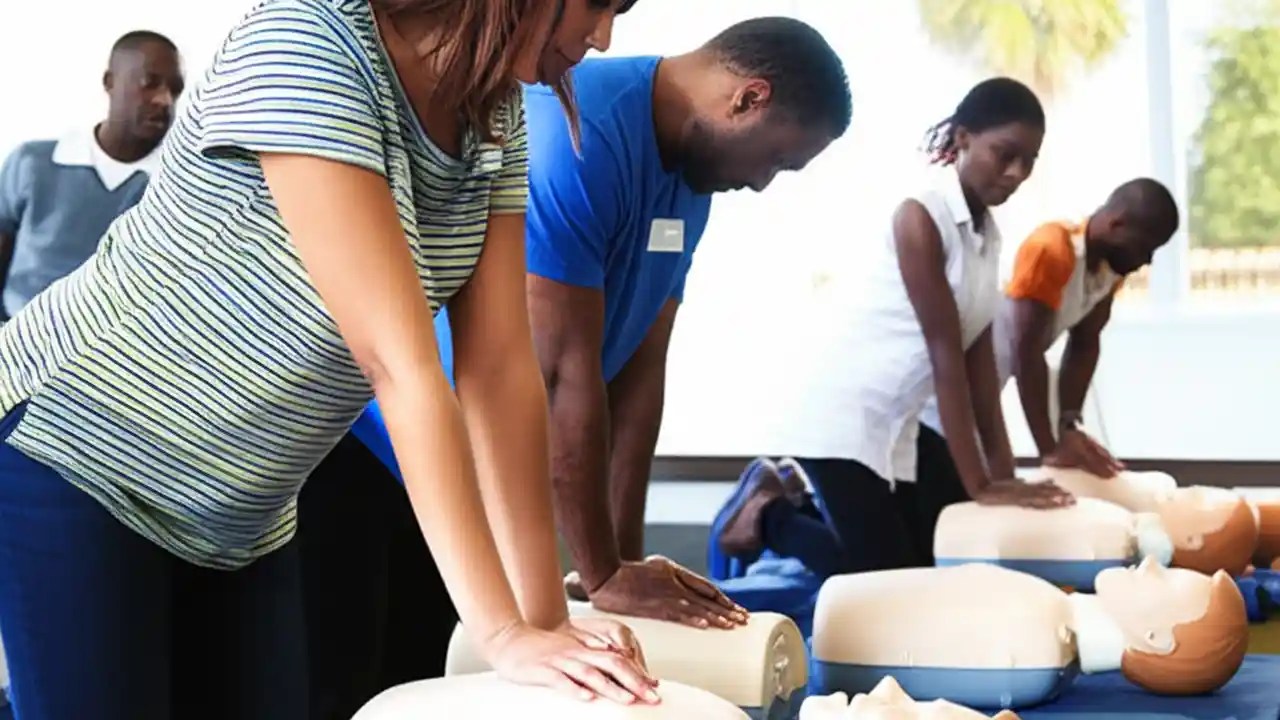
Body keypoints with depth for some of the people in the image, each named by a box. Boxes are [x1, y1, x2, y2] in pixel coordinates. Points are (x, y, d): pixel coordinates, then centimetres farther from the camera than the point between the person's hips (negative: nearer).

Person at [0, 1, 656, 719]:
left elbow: (502, 367, -7)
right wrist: (504, 633, -31)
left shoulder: (496, 110, -4)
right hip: (73, 458, -7)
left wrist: (548, 617, -12)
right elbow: (400, 364, -32)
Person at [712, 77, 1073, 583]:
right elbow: (946, 353, -21)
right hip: (841, 408, -8)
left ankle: (800, 491, 22)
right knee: (889, 574, -8)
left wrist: (1002, 472, -3)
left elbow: (977, 353, 3)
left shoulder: (987, 231, 6)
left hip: (896, 419, 8)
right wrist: (980, 485, -22)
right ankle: (767, 513, 13)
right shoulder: (920, 216, -19)